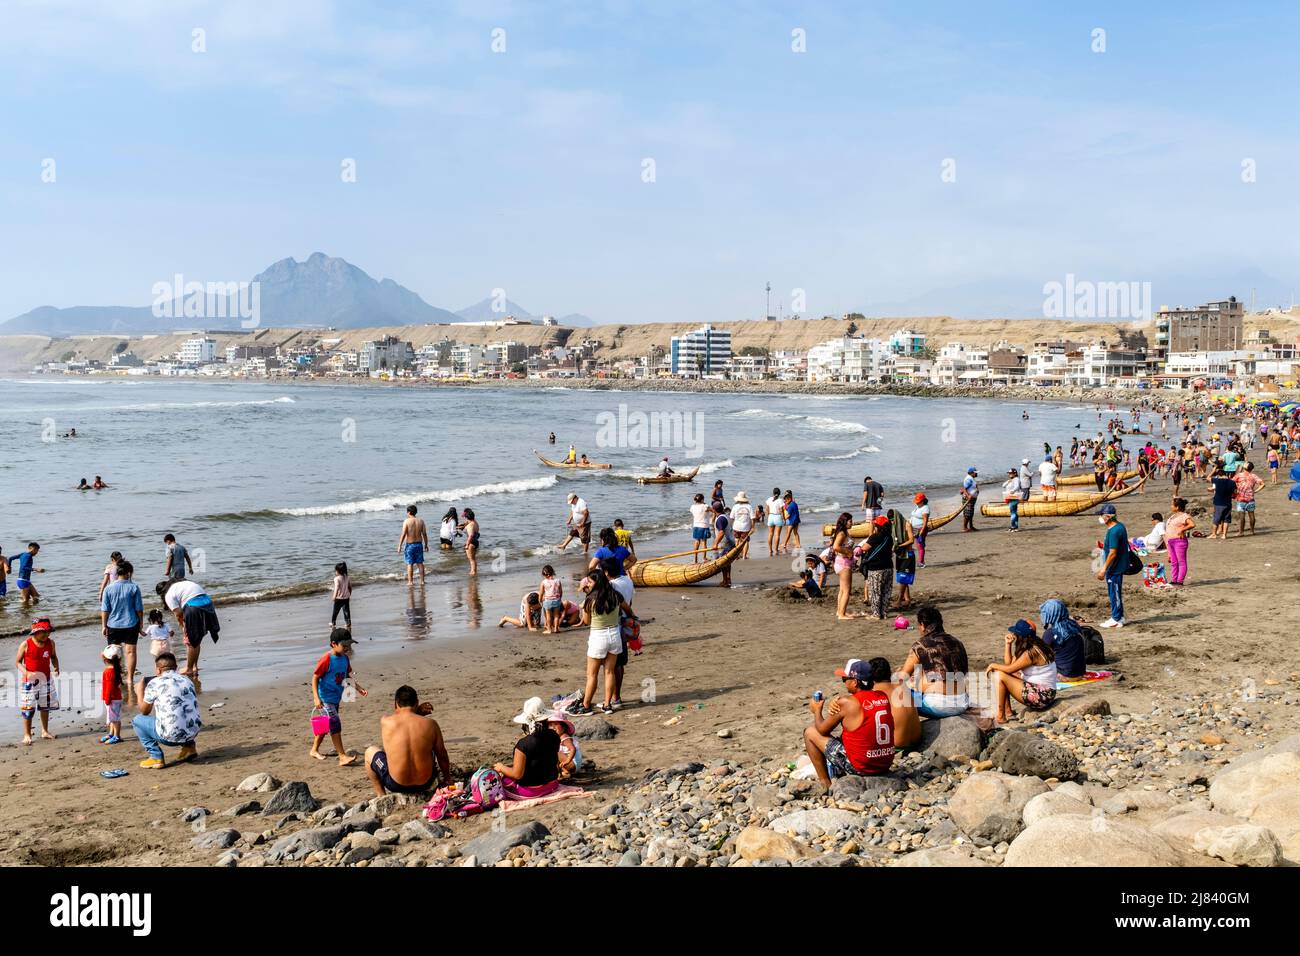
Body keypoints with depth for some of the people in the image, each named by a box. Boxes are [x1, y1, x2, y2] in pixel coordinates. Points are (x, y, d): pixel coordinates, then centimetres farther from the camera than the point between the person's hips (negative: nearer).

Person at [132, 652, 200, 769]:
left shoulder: (154, 683, -3)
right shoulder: (186, 679, 12)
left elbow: (144, 711, 11)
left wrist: (140, 692, 26)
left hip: (171, 736, -5)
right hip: (194, 732, 6)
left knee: (137, 720, 16)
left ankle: (156, 757, 8)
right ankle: (189, 745, 19)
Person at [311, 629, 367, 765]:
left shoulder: (345, 658, 3)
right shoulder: (326, 659, -19)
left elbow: (347, 676, 17)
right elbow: (315, 678, -16)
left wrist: (358, 688, 7)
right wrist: (316, 698, -24)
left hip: (336, 697, 8)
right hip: (325, 698, -8)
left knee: (326, 724, 18)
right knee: (335, 724, -13)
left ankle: (314, 750, 36)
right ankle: (342, 757, -14)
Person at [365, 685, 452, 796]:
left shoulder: (385, 722, -11)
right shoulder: (430, 723, -7)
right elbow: (442, 756, 6)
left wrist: (418, 712, 10)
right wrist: (447, 778, 20)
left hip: (396, 786, -2)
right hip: (424, 785, 2)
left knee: (370, 752, 24)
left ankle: (380, 795, 23)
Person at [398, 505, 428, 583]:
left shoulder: (407, 521, -11)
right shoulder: (421, 521, 0)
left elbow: (403, 534, -14)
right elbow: (424, 534, 2)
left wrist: (399, 546, -9)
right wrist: (426, 544, 13)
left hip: (409, 545, -3)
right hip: (419, 544, 4)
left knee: (410, 564, 4)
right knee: (420, 563, 11)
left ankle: (410, 581, 5)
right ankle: (422, 581, 14)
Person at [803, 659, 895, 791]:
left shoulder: (846, 703, -15)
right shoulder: (883, 697, 2)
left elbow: (822, 730, -1)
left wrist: (817, 711, 19)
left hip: (859, 768, -7)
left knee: (810, 732, 9)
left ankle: (825, 783, 11)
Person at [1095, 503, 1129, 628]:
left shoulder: (1114, 531, -23)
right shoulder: (1120, 526, 9)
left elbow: (1112, 553, -23)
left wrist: (1104, 569, -20)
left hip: (1115, 568, -10)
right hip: (1117, 566, 10)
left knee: (1115, 593, 0)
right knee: (1115, 593, 18)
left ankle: (1116, 620, 8)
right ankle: (1117, 617, 26)